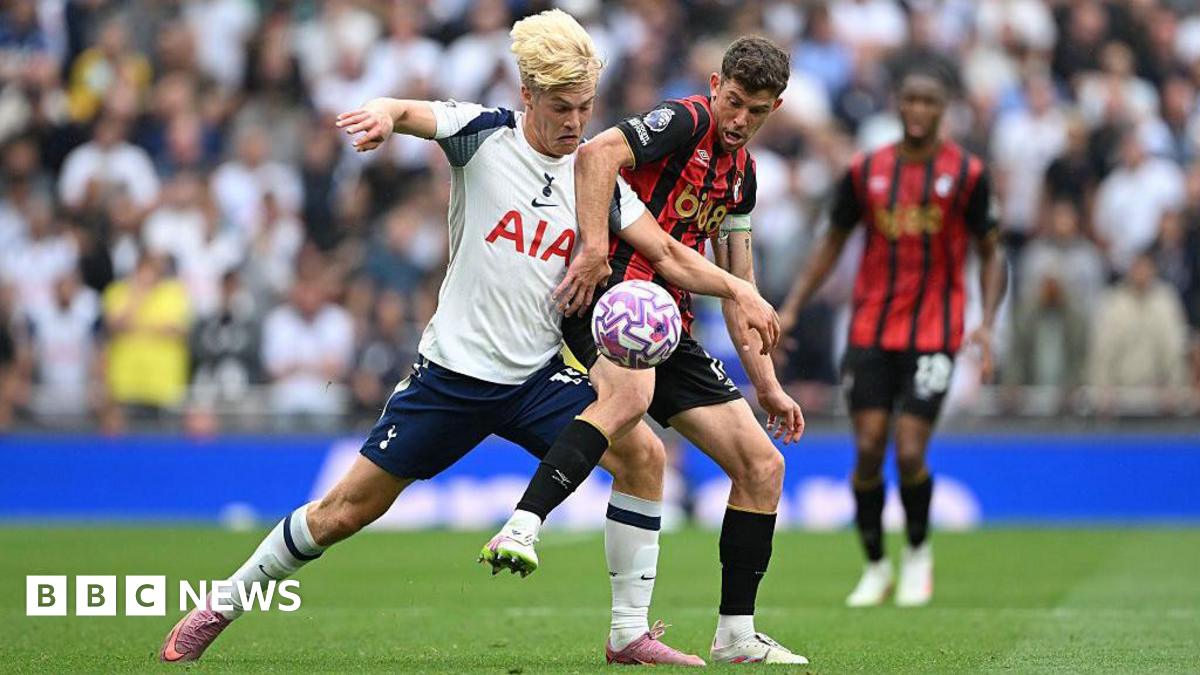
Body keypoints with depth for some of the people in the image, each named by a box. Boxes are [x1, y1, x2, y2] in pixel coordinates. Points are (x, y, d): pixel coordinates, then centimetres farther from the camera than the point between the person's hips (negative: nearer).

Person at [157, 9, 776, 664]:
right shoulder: (485, 134, -7)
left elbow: (667, 253, 1)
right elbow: (414, 113, -23)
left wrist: (738, 290, -14)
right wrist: (385, 114, -47)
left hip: (537, 377, 3)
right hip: (452, 373, -3)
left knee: (642, 451, -16)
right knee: (346, 510, 0)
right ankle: (222, 605, 19)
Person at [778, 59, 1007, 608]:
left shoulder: (967, 173, -2)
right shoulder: (865, 171, 4)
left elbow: (990, 254, 4)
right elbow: (833, 244, 13)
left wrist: (987, 323, -10)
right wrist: (791, 308, 4)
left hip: (933, 334, -2)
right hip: (870, 331, 2)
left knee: (909, 454, -10)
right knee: (868, 450, -4)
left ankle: (918, 553, 17)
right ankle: (875, 567, 14)